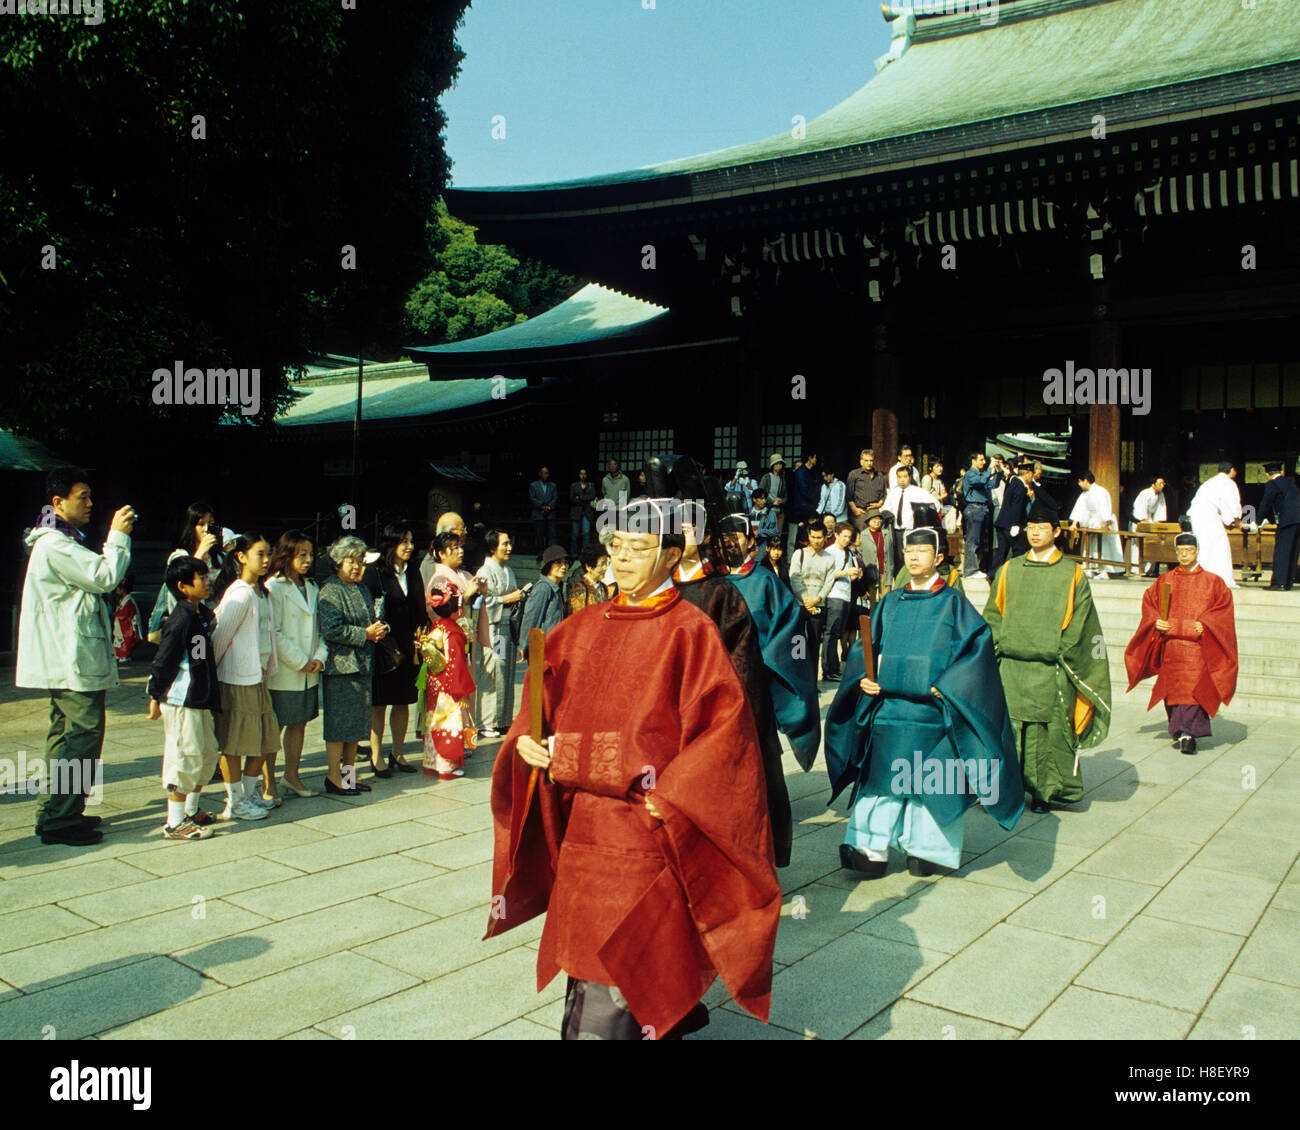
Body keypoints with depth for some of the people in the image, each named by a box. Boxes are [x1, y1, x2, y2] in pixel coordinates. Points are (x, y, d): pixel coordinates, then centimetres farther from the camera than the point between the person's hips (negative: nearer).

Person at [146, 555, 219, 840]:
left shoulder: (201, 614, 11)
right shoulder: (181, 619, -17)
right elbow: (162, 661, -17)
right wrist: (156, 697, -13)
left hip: (199, 700, 10)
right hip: (181, 702, -10)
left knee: (207, 753, 17)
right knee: (185, 758, -4)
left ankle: (191, 812, 30)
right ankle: (175, 823, 6)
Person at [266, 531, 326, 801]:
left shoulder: (312, 588, 14)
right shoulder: (274, 588, -10)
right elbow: (274, 633, -15)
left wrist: (319, 657, -1)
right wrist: (300, 662, -14)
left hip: (308, 674, 7)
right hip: (282, 674, -7)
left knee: (299, 724, 14)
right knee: (274, 728, 1)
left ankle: (292, 776, 26)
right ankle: (269, 784, 10)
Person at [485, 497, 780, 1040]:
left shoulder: (688, 631, -8)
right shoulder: (586, 626, 9)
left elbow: (725, 724, -14)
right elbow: (545, 699, 15)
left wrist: (670, 796, -19)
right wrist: (526, 741, -4)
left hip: (647, 828, -6)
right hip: (585, 823, 6)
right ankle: (679, 1014, 38)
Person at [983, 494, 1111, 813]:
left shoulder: (1072, 573, 4)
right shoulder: (1010, 570, 11)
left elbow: (1079, 619, 0)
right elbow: (993, 612, 12)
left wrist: (1060, 652, -9)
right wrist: (999, 644, -2)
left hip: (1050, 669, -2)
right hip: (1012, 666, 2)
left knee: (1050, 729, 1)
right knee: (1008, 727, -1)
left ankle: (1044, 791, 13)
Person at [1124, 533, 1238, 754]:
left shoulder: (1212, 582, 6)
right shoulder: (1165, 581, 13)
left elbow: (1224, 607, -1)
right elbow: (1149, 603, 10)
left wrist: (1204, 626, -13)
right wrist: (1156, 622, -7)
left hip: (1197, 646, -3)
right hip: (1171, 646, 3)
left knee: (1192, 690, -13)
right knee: (1174, 691, 4)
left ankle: (1186, 733, -19)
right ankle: (1181, 732, 15)